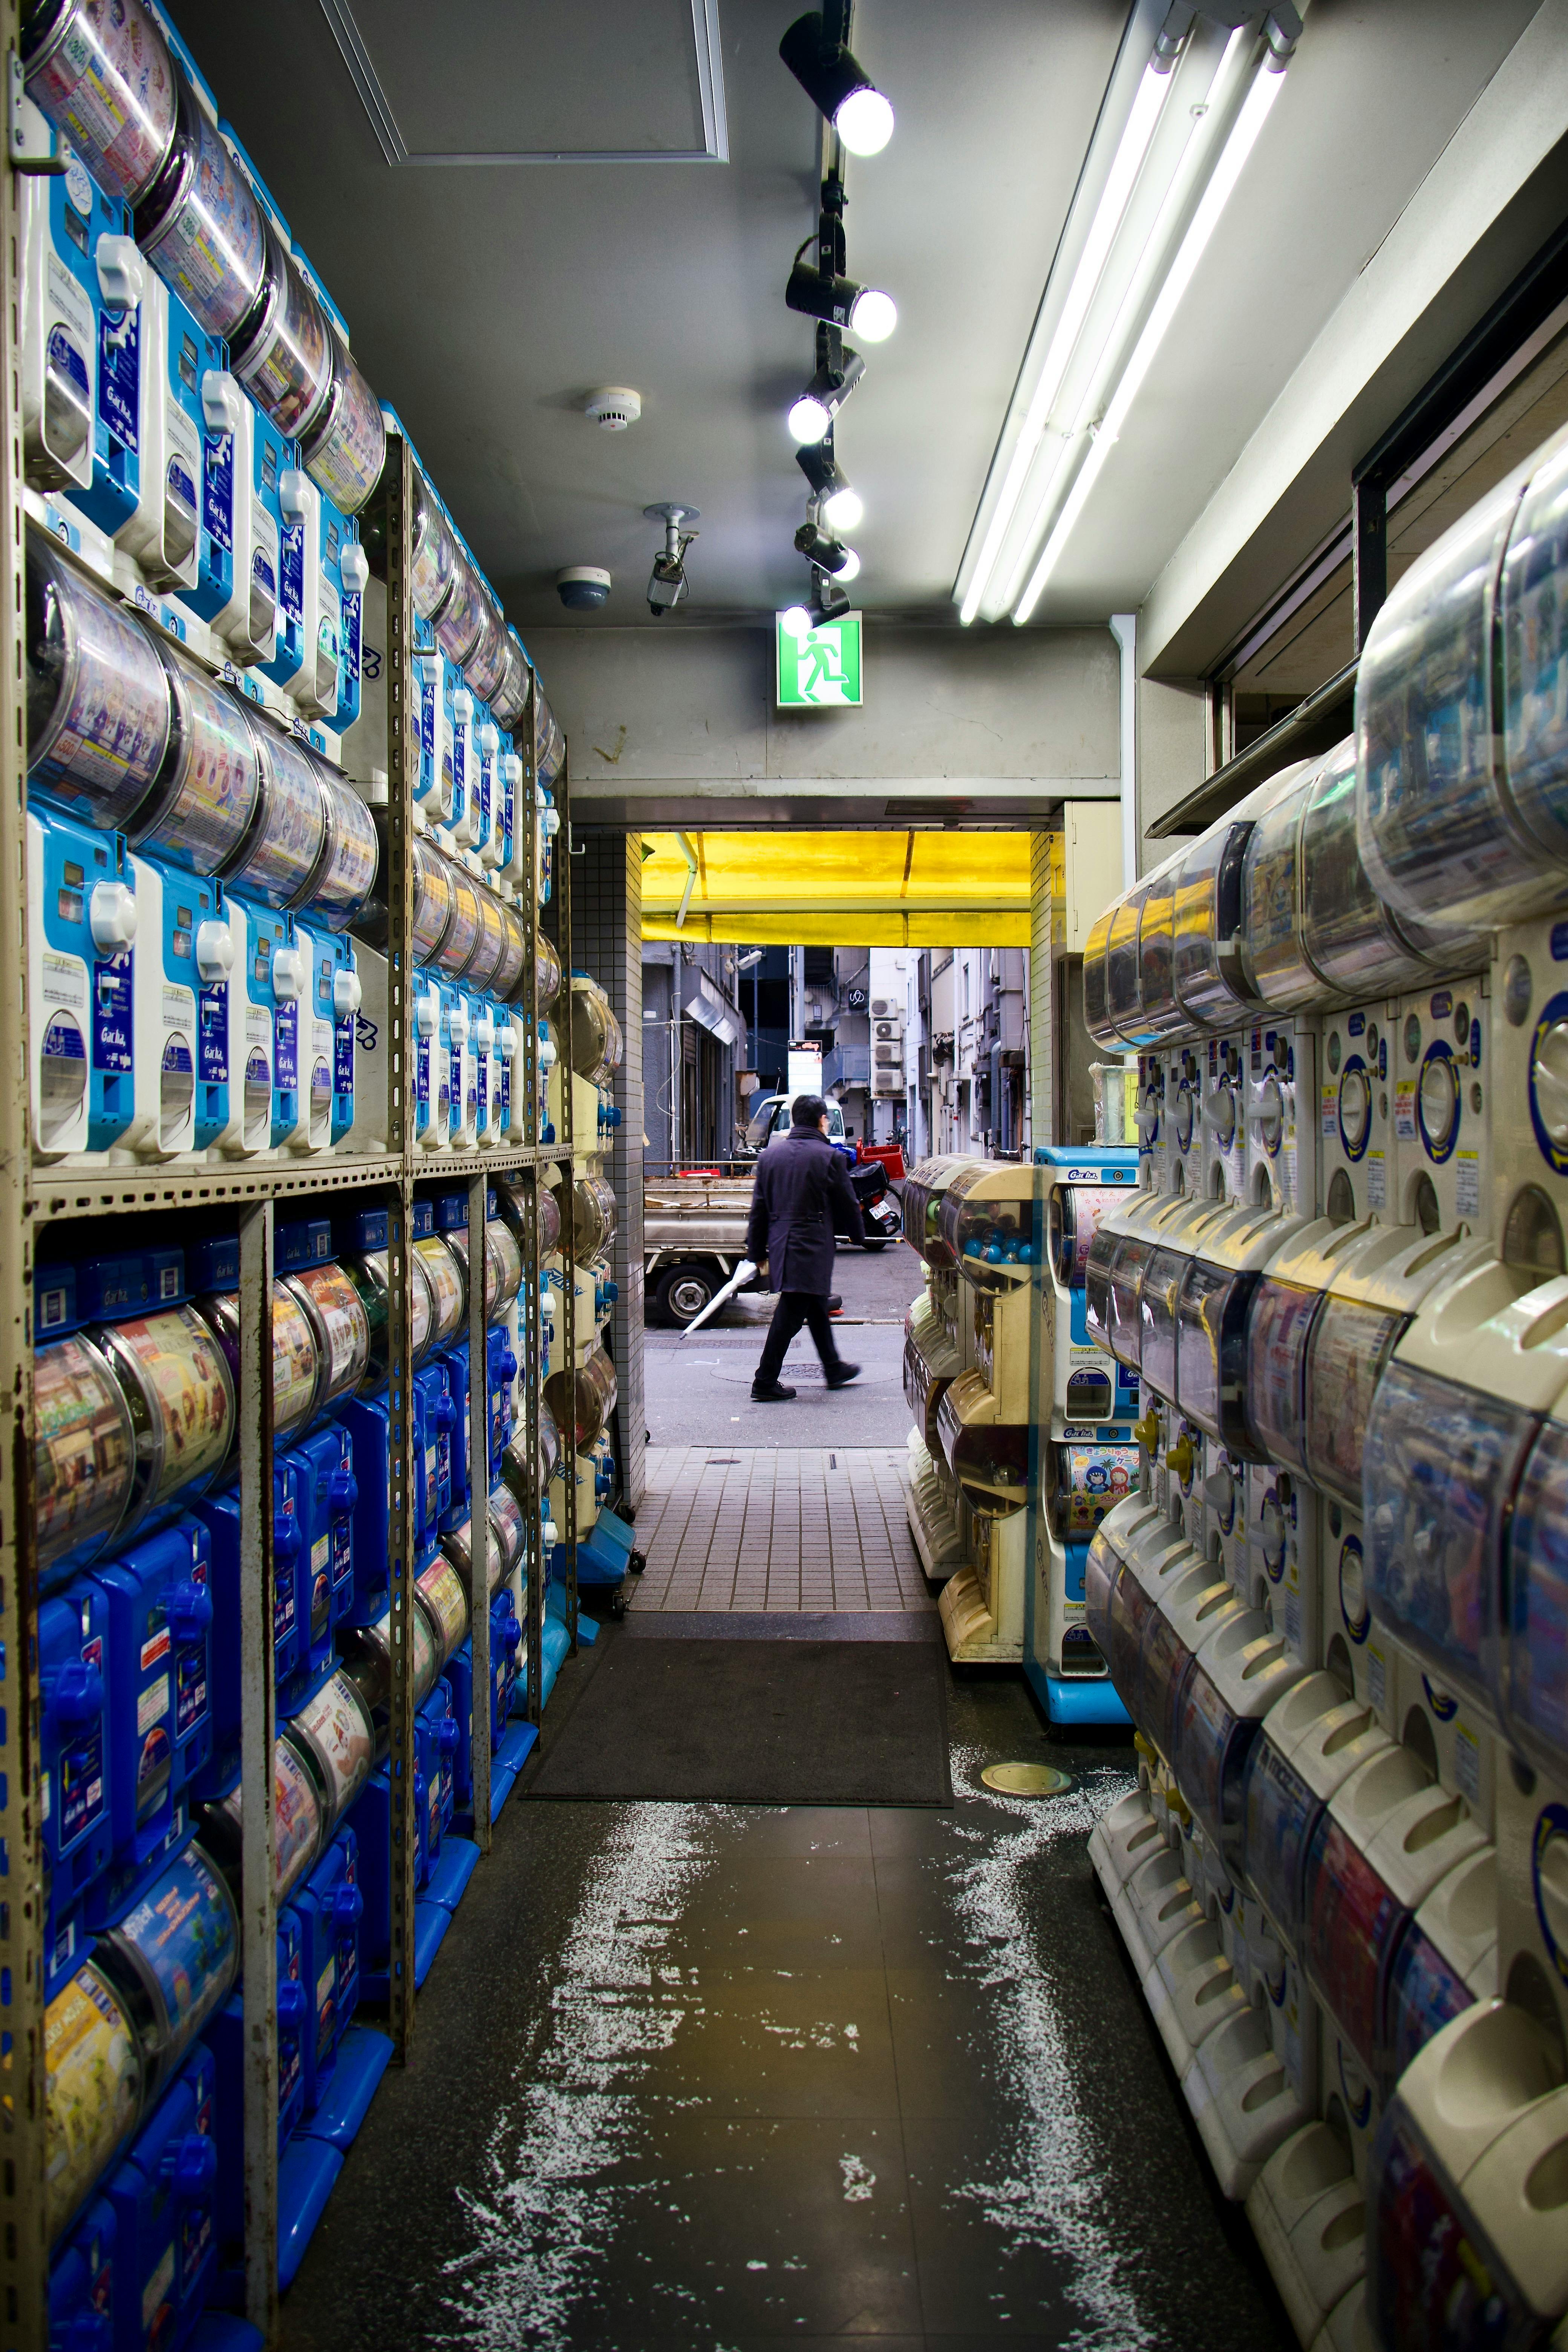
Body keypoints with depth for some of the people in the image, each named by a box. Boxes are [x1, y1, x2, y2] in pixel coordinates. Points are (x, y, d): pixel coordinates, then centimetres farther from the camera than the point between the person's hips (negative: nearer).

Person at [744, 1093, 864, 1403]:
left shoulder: (771, 1154, 7)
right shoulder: (830, 1157, -9)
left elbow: (759, 1208, 10)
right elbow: (847, 1204, 0)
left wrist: (757, 1250, 16)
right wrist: (858, 1235, 19)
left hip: (781, 1246, 7)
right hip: (811, 1247, -7)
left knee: (816, 1307, 21)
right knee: (790, 1314, -4)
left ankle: (834, 1368, 35)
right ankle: (765, 1382, -3)